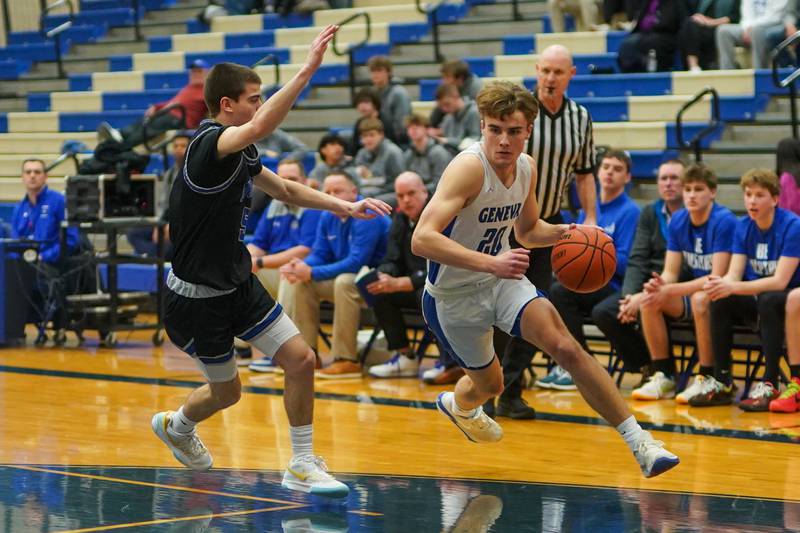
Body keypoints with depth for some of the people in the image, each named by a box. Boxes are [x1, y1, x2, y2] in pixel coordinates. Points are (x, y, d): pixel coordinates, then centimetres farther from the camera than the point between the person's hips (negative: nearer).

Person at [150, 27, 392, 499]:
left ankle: (302, 466, 7)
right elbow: (261, 127, -46)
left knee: (301, 359, -4)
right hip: (198, 296, -8)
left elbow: (286, 190, 22)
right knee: (226, 391, 9)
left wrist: (346, 207, 11)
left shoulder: (242, 153, 5)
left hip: (238, 284, 8)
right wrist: (308, 70, -49)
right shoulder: (209, 143, -24)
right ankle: (177, 425, 42)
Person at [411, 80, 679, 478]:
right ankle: (459, 404, 53)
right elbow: (421, 239, -38)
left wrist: (564, 233, -6)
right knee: (488, 384, 14)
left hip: (501, 280, 5)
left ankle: (637, 440, -16)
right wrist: (490, 263, -45)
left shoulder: (526, 168, -4)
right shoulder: (469, 168, -28)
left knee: (566, 348, -17)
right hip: (454, 296, -5)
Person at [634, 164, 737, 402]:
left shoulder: (724, 221, -19)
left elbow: (718, 277, -23)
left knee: (700, 300, -37)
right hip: (695, 289, 7)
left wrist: (670, 290, -29)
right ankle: (664, 376, -9)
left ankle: (707, 378, -25)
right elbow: (671, 272, 1)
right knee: (649, 300, -17)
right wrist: (658, 285, -25)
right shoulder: (678, 222, 1)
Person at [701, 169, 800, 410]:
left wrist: (734, 287, -35)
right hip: (757, 301, 6)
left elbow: (780, 281, -24)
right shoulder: (743, 227, 1)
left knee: (768, 300, -36)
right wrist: (720, 284, -30)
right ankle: (722, 383, -16)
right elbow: (734, 275, -5)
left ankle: (769, 385, -33)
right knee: (720, 302, -21)